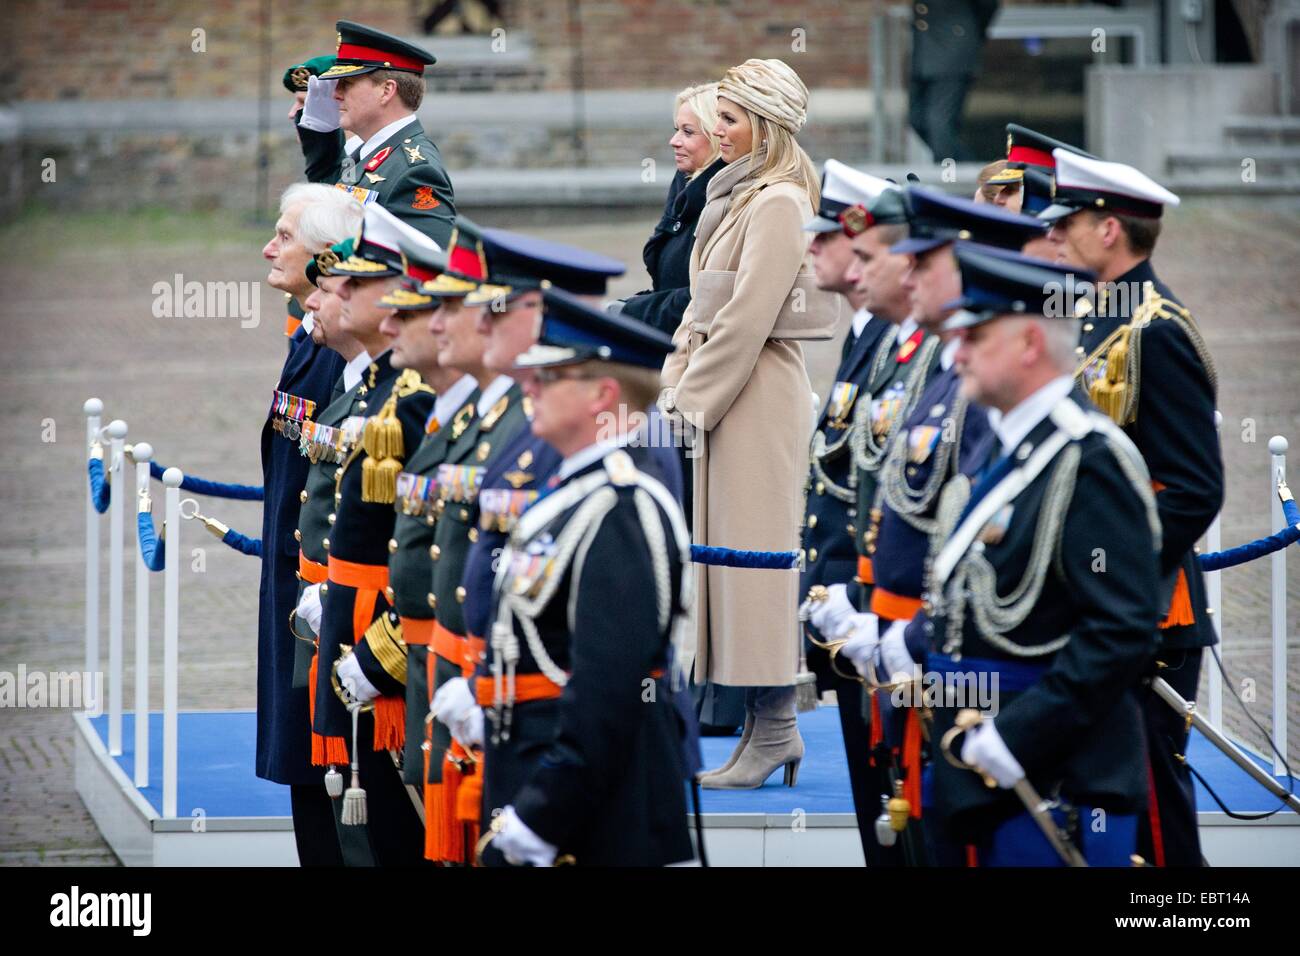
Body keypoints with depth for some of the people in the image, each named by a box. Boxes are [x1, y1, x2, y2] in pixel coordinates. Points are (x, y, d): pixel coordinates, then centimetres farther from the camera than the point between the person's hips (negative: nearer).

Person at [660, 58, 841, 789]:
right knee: (735, 550, 9)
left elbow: (748, 317, -18)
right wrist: (677, 386, 9)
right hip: (722, 391, 9)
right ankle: (772, 729, 11)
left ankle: (774, 732, -6)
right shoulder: (738, 197, 16)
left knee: (753, 548, -8)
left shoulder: (778, 204, -13)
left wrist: (695, 401, -15)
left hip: (757, 396, -9)